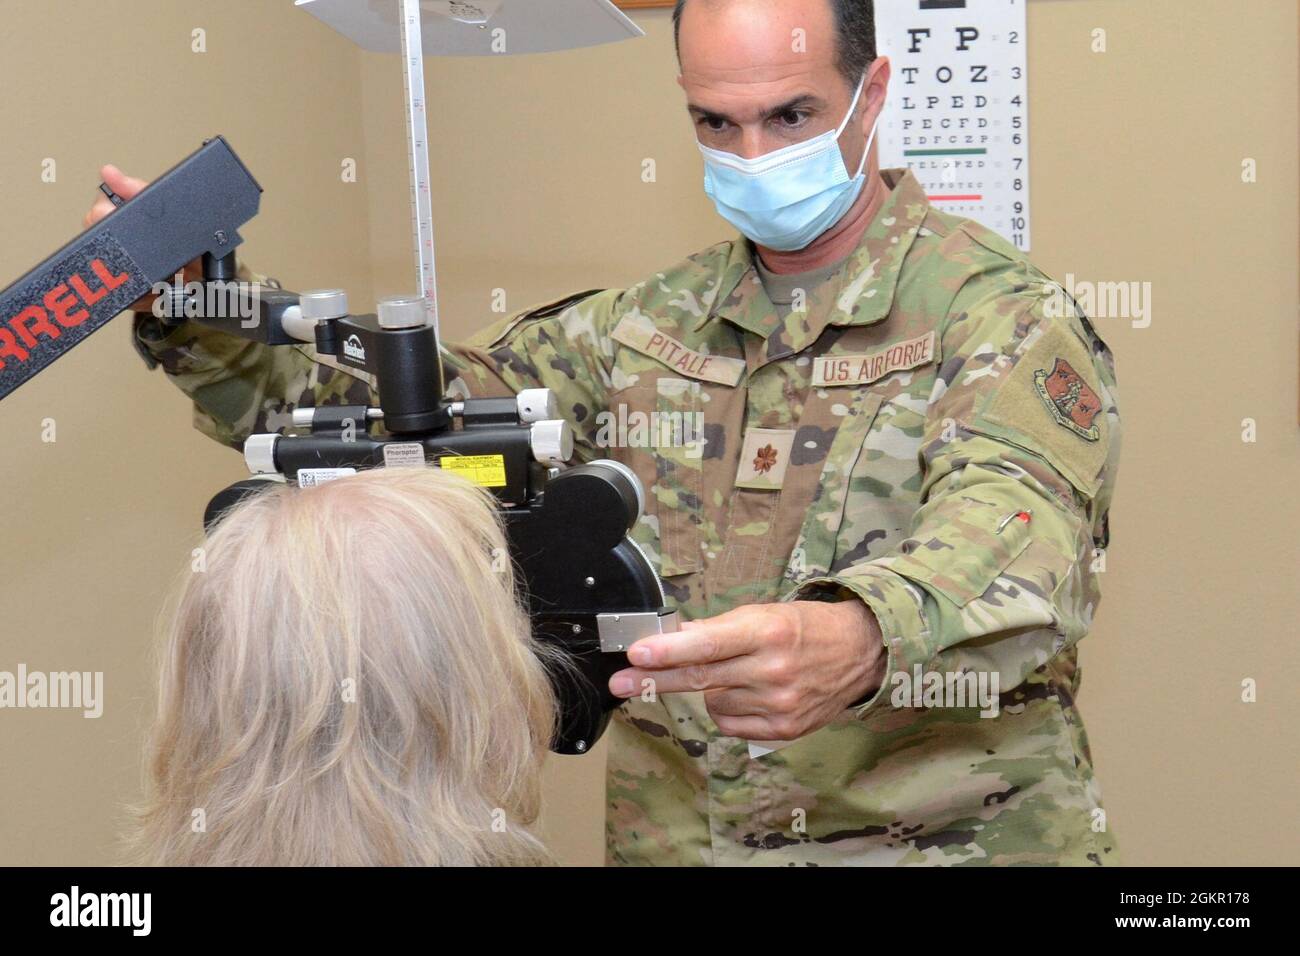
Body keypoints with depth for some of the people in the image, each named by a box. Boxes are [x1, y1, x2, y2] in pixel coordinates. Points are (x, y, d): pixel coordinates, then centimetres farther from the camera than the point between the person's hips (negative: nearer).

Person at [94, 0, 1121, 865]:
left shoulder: (1007, 312, -10)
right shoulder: (644, 329, 8)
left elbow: (1016, 538, -28)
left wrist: (856, 639, -49)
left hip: (957, 839, -4)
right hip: (674, 835, 5)